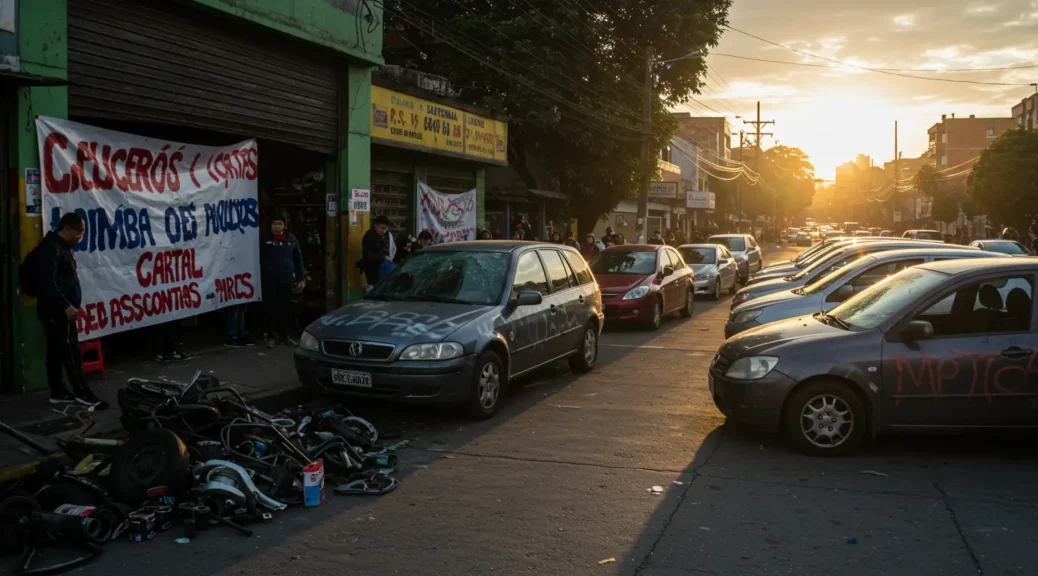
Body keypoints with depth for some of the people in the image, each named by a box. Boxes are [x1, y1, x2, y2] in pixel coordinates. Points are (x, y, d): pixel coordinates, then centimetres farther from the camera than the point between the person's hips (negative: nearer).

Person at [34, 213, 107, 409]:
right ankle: (82, 393, -7)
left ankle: (58, 393, 17)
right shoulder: (51, 248, -16)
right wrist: (66, 306, -27)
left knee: (56, 351, 12)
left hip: (60, 311, 10)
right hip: (56, 311, -10)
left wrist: (67, 306, 17)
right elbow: (48, 282, -25)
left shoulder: (62, 248, 17)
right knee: (70, 351, -9)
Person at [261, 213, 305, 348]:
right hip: (269, 280, -2)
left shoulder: (291, 239, 5)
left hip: (286, 279, 2)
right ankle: (271, 336, 11)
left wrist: (301, 278, 6)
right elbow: (258, 259, -3)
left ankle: (285, 334, 21)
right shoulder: (265, 239, -3)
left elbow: (298, 259, 8)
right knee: (271, 308, 2)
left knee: (286, 308, 8)